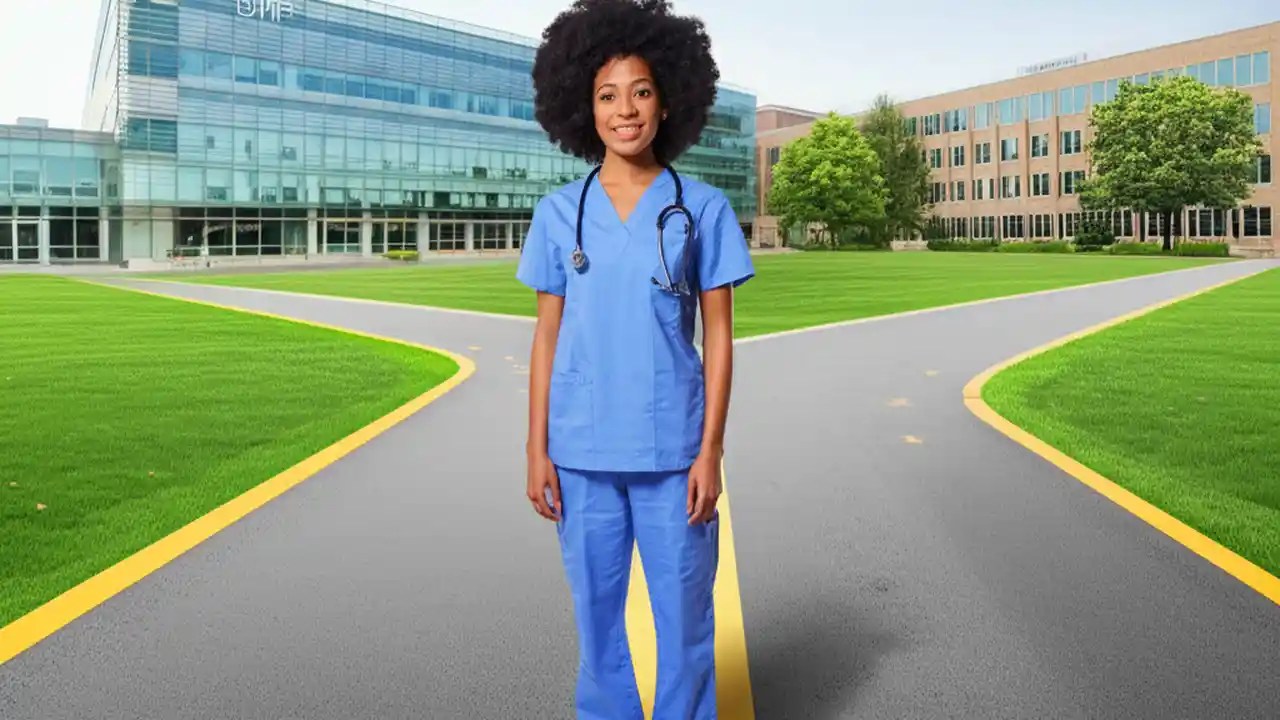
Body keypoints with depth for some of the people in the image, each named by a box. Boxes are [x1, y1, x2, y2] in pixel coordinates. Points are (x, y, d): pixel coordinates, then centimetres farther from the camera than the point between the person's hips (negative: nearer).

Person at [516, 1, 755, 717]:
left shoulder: (702, 207, 0)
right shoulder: (559, 212, 4)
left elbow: (718, 336, 0)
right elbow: (548, 336, 7)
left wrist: (710, 451, -5)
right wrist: (537, 449, 3)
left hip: (672, 448, -1)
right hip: (582, 450, 2)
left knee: (685, 614, 8)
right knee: (597, 611, 13)